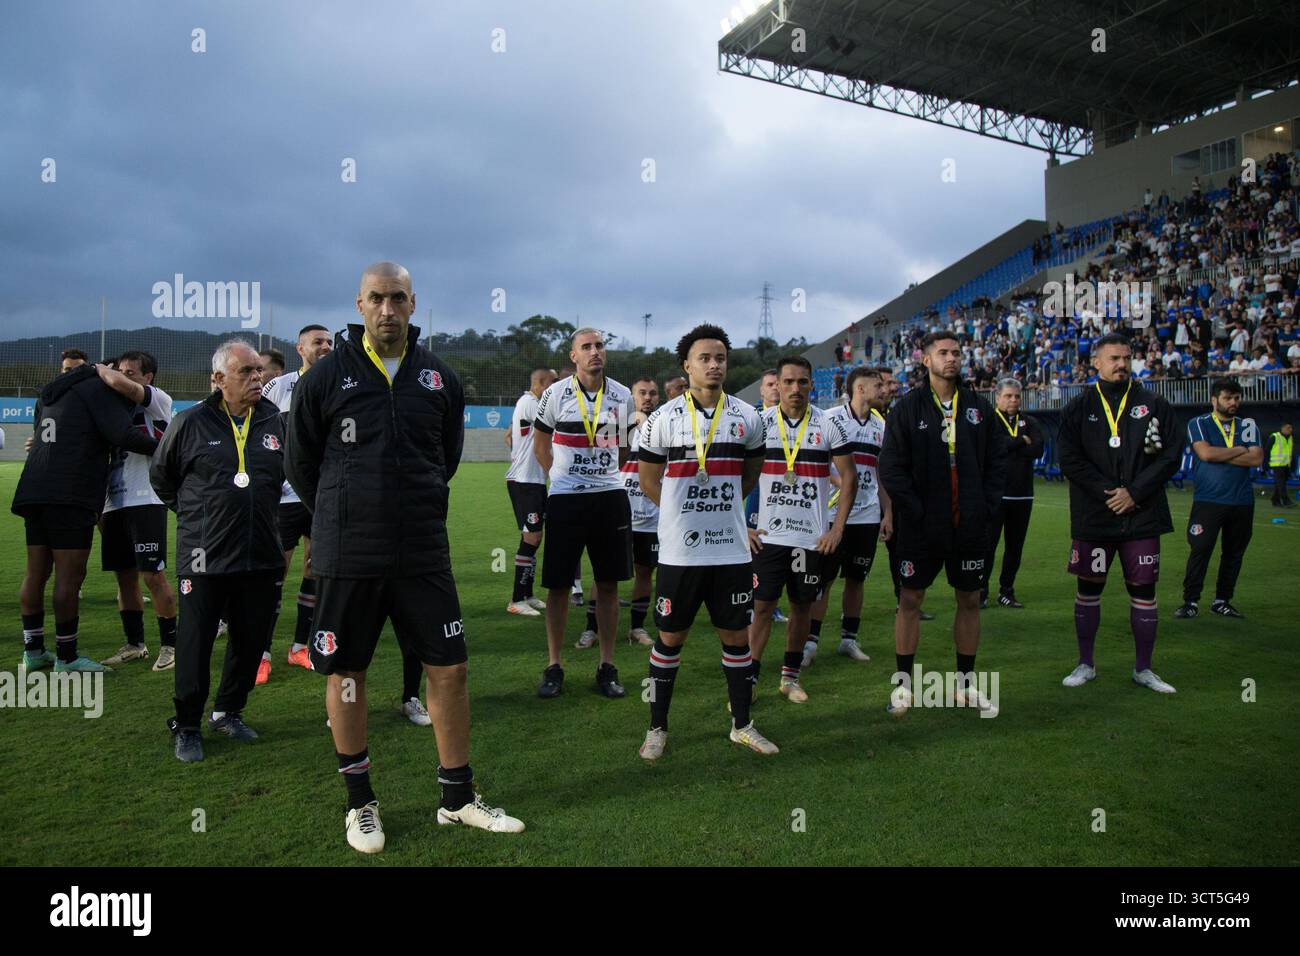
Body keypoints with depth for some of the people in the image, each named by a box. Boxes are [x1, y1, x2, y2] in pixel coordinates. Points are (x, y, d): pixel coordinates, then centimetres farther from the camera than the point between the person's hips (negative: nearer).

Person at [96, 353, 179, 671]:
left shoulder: (160, 400, -1)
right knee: (125, 574, 10)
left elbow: (119, 384, -18)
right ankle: (134, 644, 20)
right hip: (115, 501, 7)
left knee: (153, 573, -7)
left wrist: (101, 370, 2)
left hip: (146, 499, -7)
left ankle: (169, 644, 4)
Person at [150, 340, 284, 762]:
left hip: (261, 555, 3)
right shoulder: (191, 422, -4)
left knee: (251, 640, 11)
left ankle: (228, 713, 31)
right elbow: (160, 476, 11)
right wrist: (193, 514, 12)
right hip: (204, 557, -3)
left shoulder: (274, 420, 5)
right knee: (195, 644, 3)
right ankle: (186, 727, 20)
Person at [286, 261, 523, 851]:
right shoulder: (326, 376, -3)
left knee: (449, 669, 5)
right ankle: (360, 802, 27)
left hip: (424, 553, 2)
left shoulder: (439, 379, 4)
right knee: (346, 674, 8)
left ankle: (458, 798, 22)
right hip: (346, 557, -2)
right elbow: (299, 462, 7)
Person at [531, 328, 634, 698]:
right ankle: (554, 666, 14)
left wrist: (604, 474, 12)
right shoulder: (556, 394, -2)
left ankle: (607, 666, 16)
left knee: (608, 584, 5)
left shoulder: (622, 396, 5)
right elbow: (541, 441, 11)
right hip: (565, 499, -2)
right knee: (558, 585, 2)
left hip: (610, 497, 2)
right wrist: (560, 476, 6)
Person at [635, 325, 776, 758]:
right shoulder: (664, 418, -3)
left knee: (736, 636, 11)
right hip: (680, 552, -2)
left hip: (732, 549, 3)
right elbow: (648, 481, 4)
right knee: (670, 638, 7)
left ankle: (742, 725, 27)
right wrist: (686, 511, 4)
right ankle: (657, 728, 21)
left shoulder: (747, 417, 5)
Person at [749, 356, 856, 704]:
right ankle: (749, 679, 7)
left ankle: (790, 676, 23)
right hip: (767, 533, -1)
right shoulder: (760, 423, 0)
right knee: (761, 606, -1)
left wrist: (837, 528, -4)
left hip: (813, 536, 1)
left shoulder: (828, 424, 0)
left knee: (802, 605, 9)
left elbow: (849, 478, 3)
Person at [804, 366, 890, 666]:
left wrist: (888, 514, 11)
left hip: (868, 516, 5)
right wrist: (839, 480, -22)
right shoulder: (831, 418, -5)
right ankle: (810, 641, 6)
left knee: (856, 579, 11)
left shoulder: (880, 425, 12)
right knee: (823, 579, -1)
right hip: (834, 513, -5)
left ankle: (849, 639, 21)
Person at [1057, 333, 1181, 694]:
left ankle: (1143, 669, 19)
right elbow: (1069, 458, -5)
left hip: (1142, 515, 1)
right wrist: (1108, 493, -13)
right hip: (1092, 516, -1)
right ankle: (1085, 664, 20)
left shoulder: (1154, 405, 6)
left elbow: (1171, 454, 0)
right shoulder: (1079, 408, 3)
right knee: (1088, 589, 6)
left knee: (1143, 590, 5)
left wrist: (1134, 493, -10)